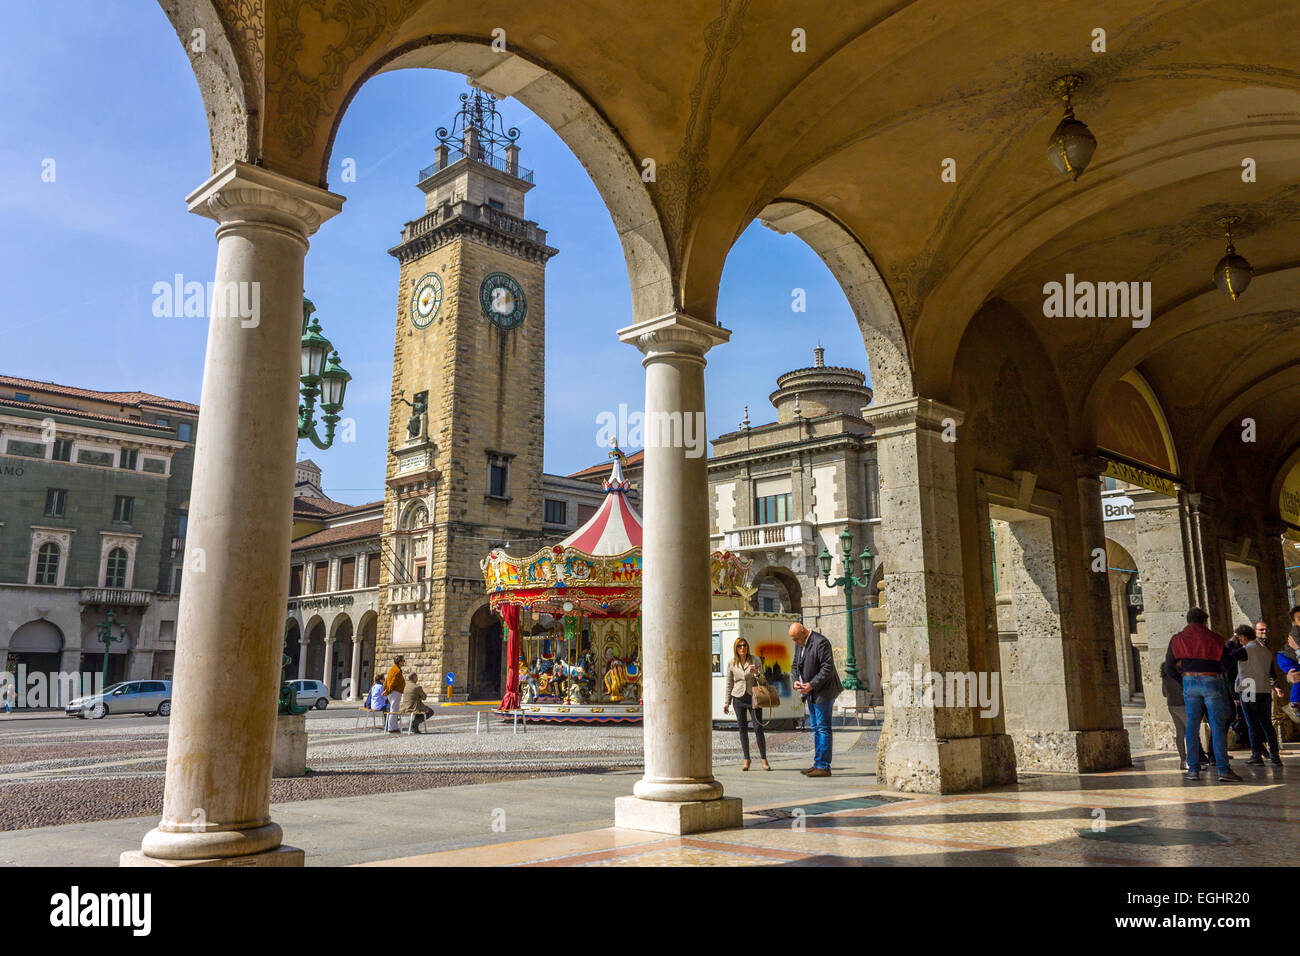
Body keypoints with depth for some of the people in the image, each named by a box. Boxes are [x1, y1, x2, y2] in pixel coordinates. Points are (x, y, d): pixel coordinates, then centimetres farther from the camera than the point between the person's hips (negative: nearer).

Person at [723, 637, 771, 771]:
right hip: (738, 699, 1)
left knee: (758, 728, -6)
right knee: (743, 729, 4)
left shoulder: (755, 660, 1)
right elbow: (729, 684, 11)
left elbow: (763, 681, 2)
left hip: (753, 697, -1)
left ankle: (764, 759, 4)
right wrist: (726, 702, 9)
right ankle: (746, 760, 12)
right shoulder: (731, 664, 4)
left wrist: (756, 673, -18)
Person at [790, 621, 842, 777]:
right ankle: (818, 764, 18)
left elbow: (828, 667, -20)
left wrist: (812, 685, -22)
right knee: (815, 728, 12)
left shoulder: (820, 642, -18)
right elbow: (795, 665, 19)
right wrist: (796, 680, -1)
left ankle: (824, 766, -5)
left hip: (823, 691, -9)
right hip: (811, 693, 9)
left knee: (823, 728, -8)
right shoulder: (799, 644, 10)